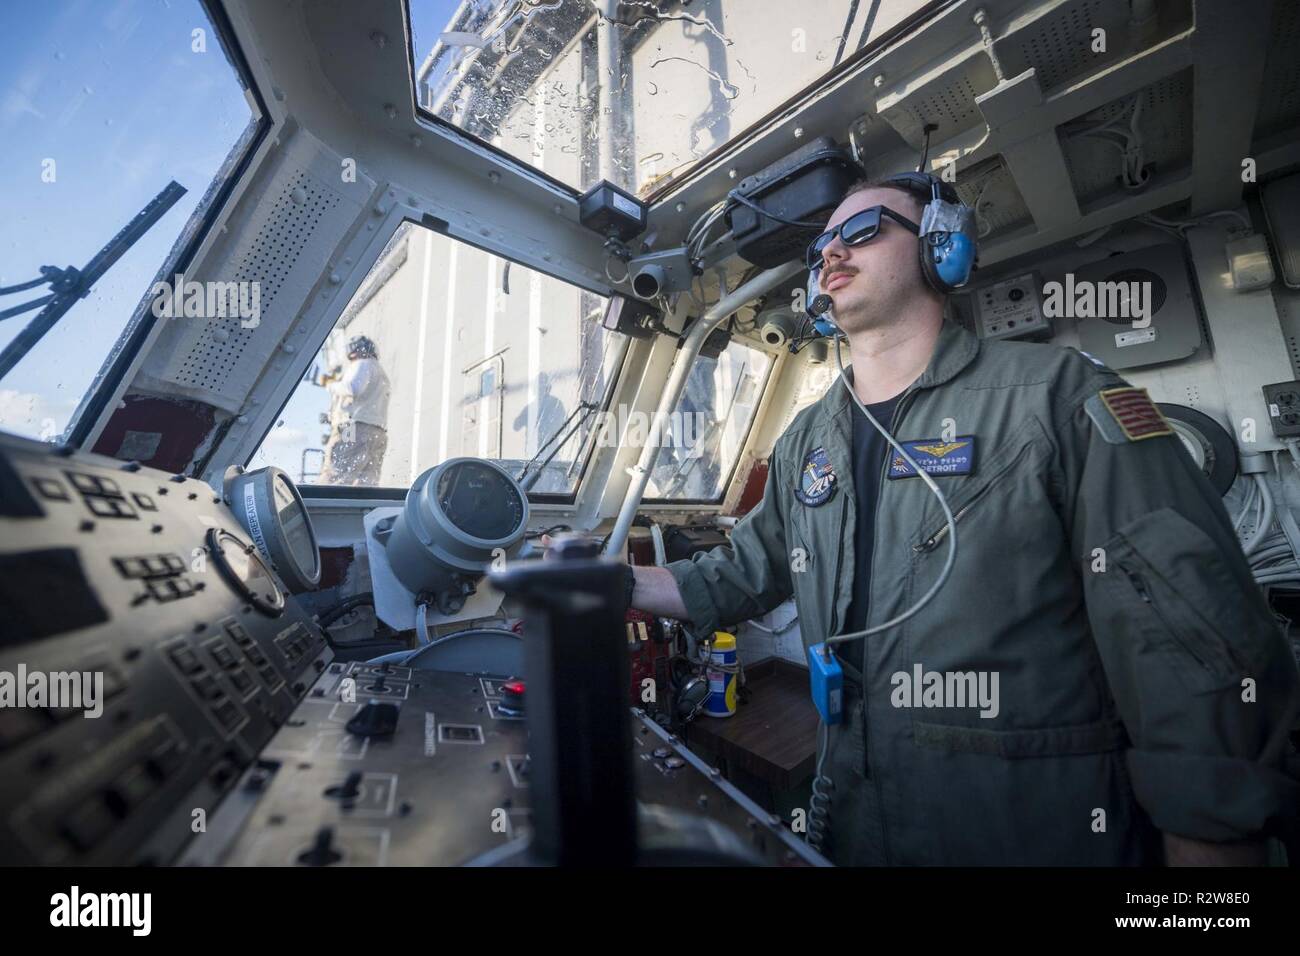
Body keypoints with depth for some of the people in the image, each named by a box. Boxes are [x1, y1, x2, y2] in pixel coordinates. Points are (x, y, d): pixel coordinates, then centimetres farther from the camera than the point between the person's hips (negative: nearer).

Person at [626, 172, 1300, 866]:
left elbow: (1199, 657, -17)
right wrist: (615, 581, 2)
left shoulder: (1057, 395, -13)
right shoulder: (804, 442, 4)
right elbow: (738, 576, 10)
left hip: (1049, 834, -4)